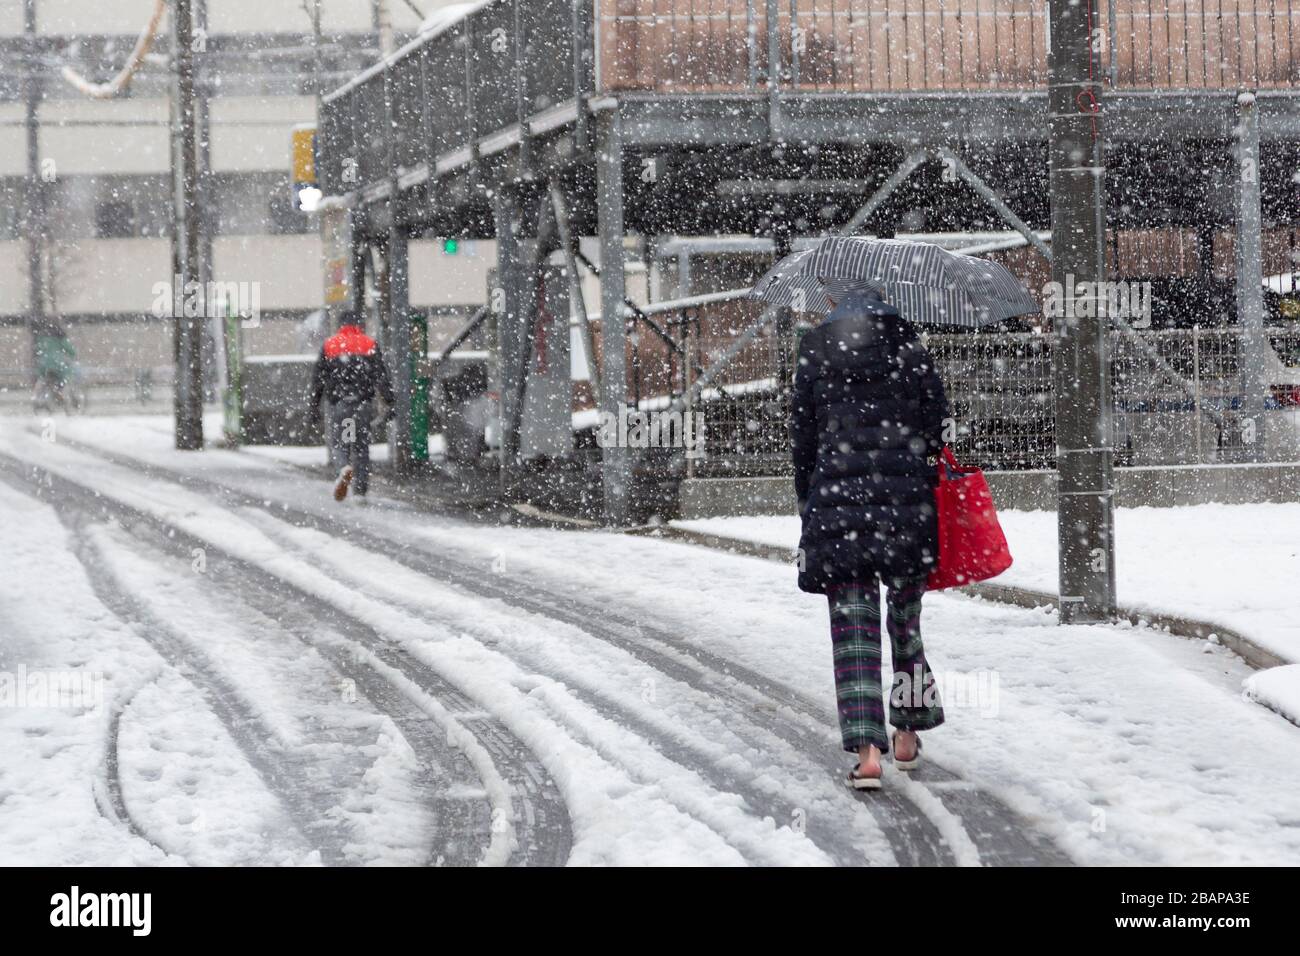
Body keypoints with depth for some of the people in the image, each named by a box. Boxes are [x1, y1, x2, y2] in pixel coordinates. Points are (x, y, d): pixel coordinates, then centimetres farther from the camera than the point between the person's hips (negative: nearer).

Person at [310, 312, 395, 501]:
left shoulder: (329, 345, 6)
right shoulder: (370, 345, 5)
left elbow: (318, 378, 7)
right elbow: (382, 376, 0)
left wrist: (314, 404, 12)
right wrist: (390, 402, 0)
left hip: (338, 402, -1)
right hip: (363, 402, 1)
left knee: (338, 443, 7)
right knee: (361, 445, 8)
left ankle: (344, 468, -26)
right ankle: (360, 491, 6)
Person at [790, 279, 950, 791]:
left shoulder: (816, 354, 3)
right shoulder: (910, 348, 4)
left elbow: (802, 437, 6)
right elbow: (936, 426, 2)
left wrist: (807, 505, 15)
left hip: (838, 494, -1)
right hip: (906, 495, 1)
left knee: (853, 625, -2)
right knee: (906, 617, 17)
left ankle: (866, 749, -15)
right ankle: (907, 735, 27)